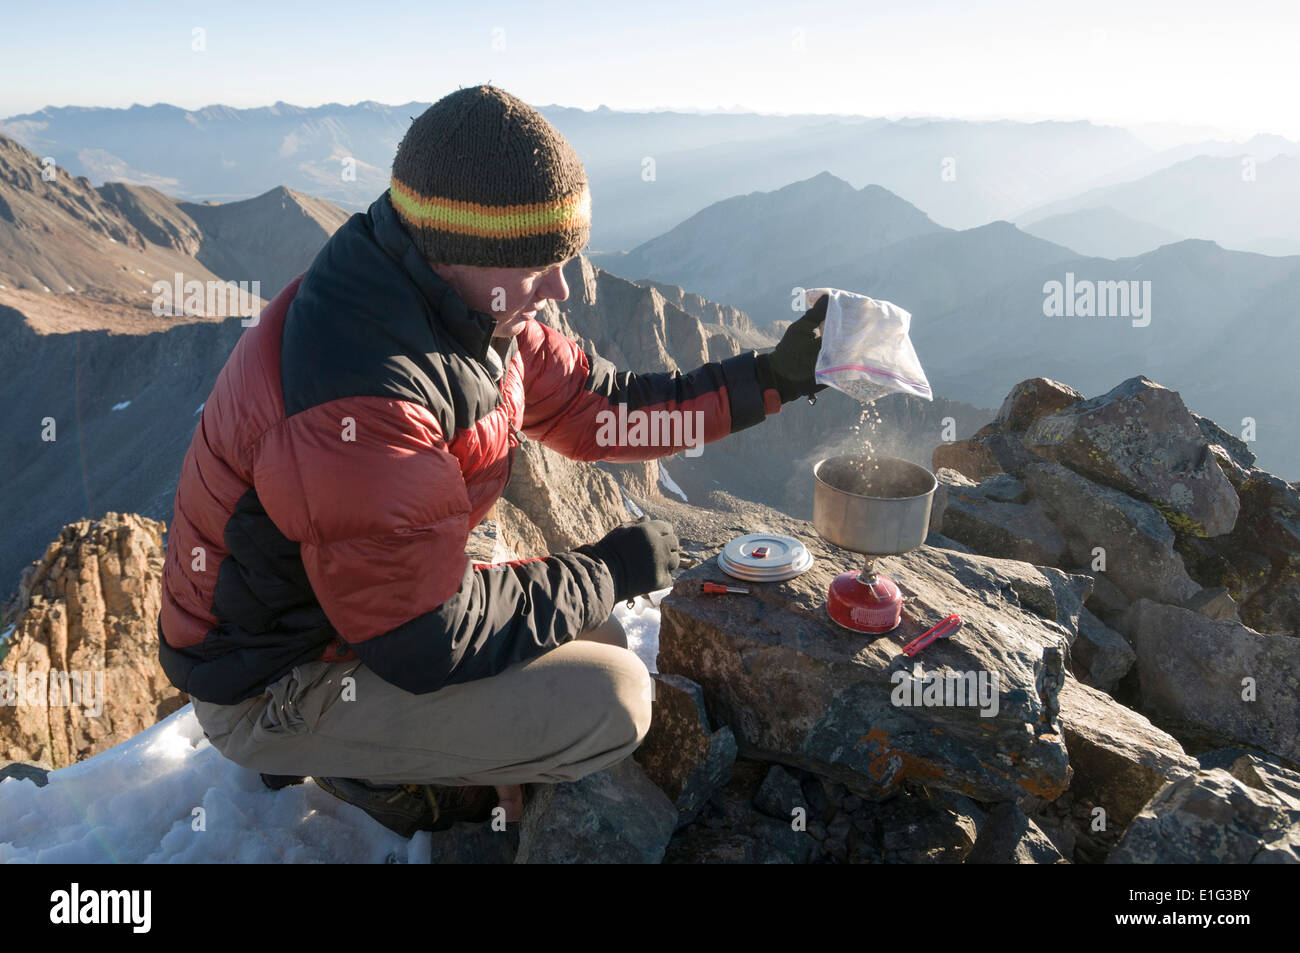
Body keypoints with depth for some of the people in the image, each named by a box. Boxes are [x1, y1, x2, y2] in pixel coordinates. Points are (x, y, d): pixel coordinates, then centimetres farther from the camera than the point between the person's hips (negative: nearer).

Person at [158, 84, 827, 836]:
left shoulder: (470, 311, -5)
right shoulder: (358, 399, -34)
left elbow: (592, 406, 4)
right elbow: (430, 641, -30)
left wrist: (769, 378, 0)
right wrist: (611, 572, -18)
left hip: (359, 606, 9)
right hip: (276, 689, -9)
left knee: (597, 640, 13)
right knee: (610, 701, -18)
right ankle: (373, 768, 4)